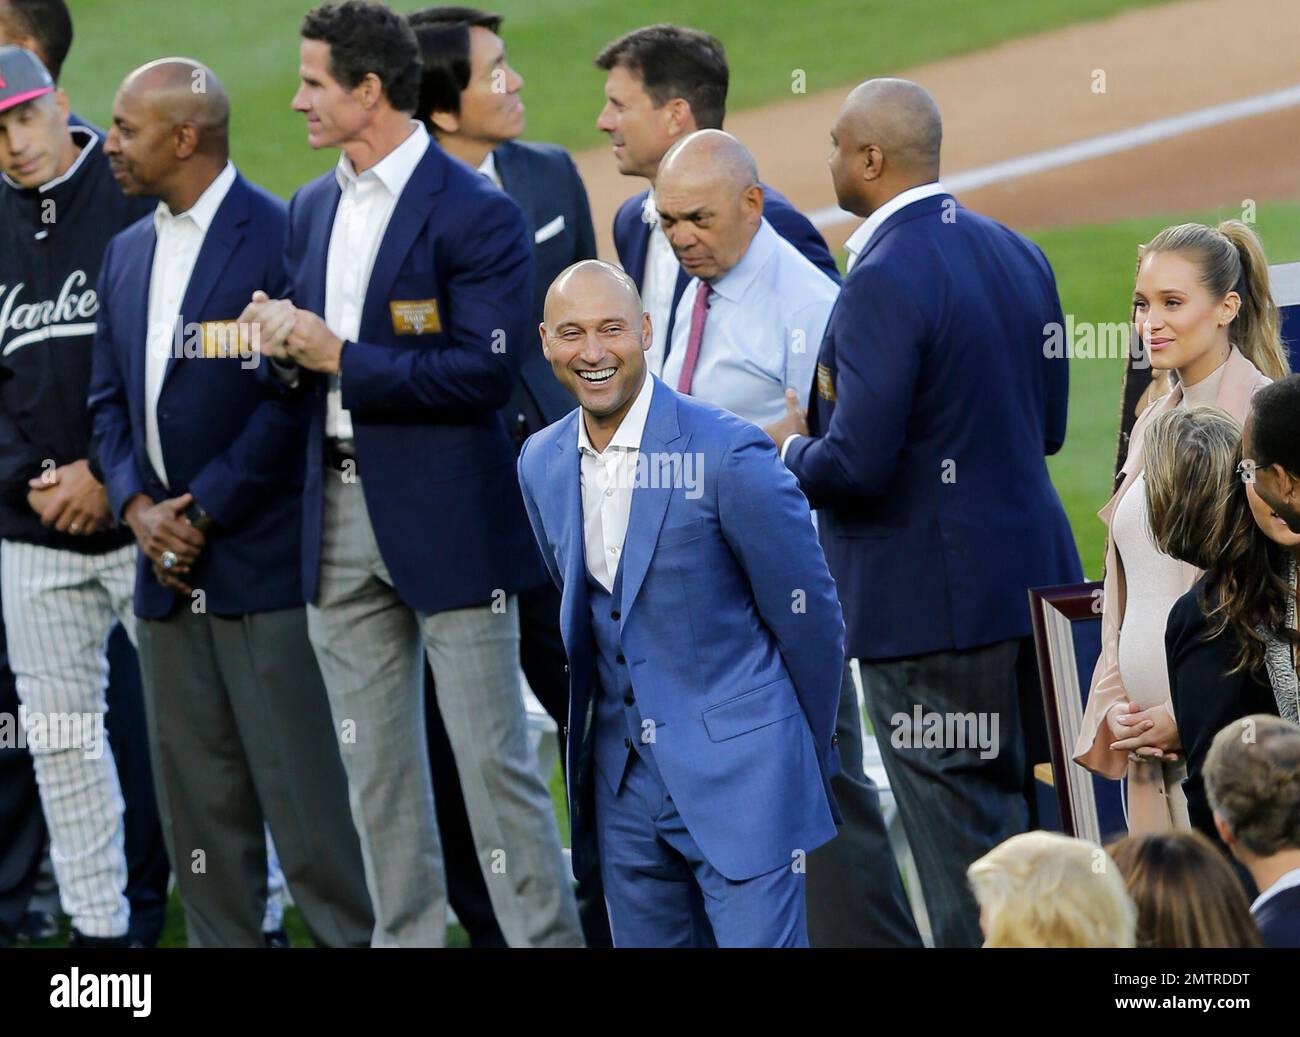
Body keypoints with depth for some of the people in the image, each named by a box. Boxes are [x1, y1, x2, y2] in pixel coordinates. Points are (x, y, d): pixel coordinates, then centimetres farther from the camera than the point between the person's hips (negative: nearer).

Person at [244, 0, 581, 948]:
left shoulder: (477, 215, -11)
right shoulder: (313, 210, 14)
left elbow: (487, 372, -18)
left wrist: (338, 356, -18)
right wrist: (287, 345, -4)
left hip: (447, 519, -7)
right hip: (341, 511, 7)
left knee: (493, 758, -5)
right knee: (374, 764, 11)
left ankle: (546, 936, 1)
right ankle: (407, 936, 19)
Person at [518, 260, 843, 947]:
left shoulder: (728, 454, -14)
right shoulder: (541, 464, 5)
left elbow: (809, 615, -5)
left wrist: (811, 756, 5)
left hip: (738, 771, -6)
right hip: (623, 780, 6)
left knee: (759, 937, -12)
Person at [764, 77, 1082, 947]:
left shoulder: (886, 281, -19)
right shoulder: (1016, 254, 8)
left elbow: (855, 466, -22)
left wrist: (793, 447, -2)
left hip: (931, 607, -9)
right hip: (1034, 580, 9)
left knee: (963, 851, -3)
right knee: (1034, 827, 16)